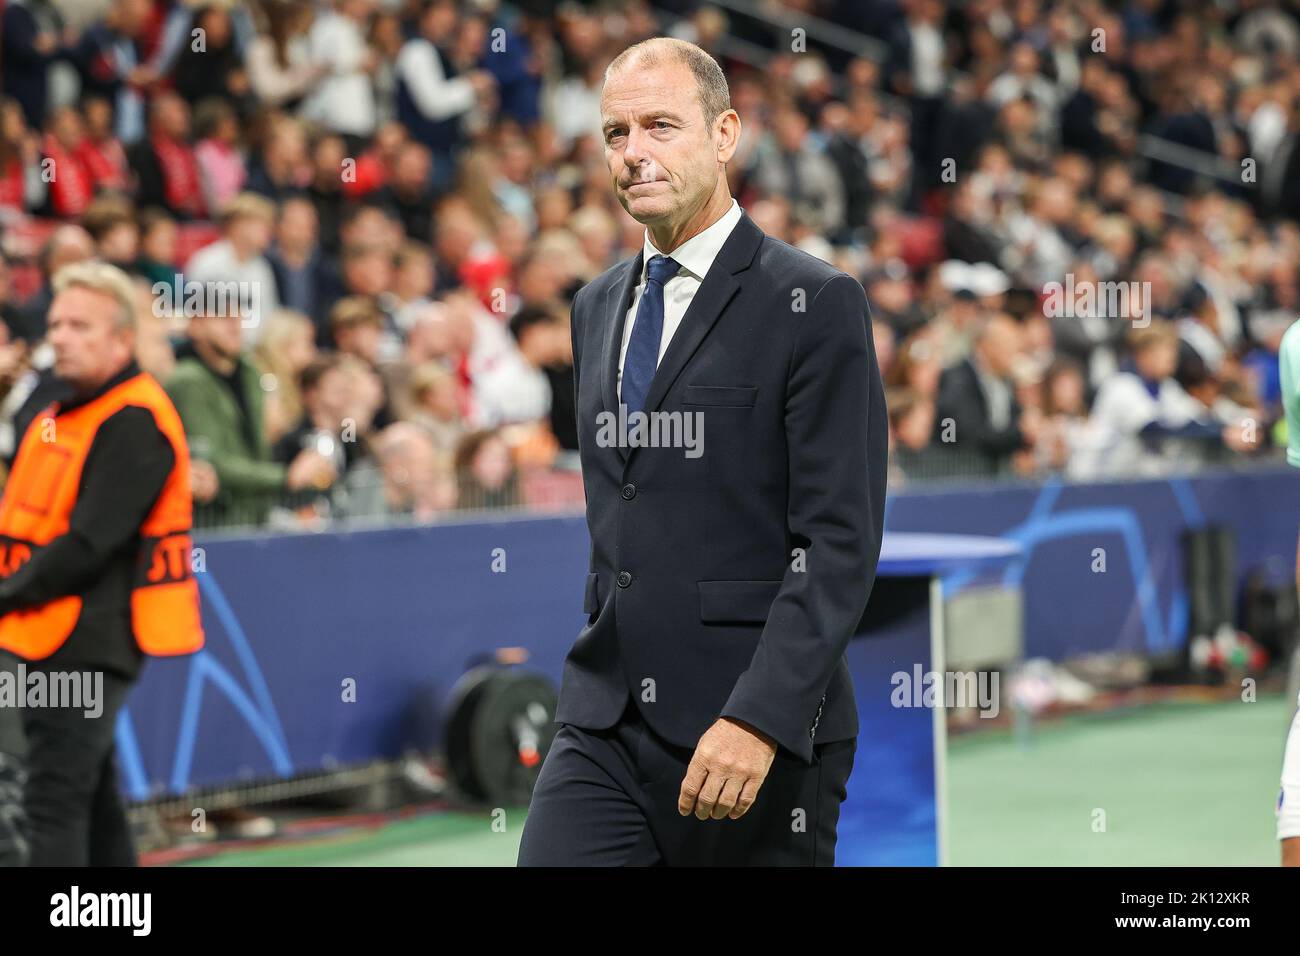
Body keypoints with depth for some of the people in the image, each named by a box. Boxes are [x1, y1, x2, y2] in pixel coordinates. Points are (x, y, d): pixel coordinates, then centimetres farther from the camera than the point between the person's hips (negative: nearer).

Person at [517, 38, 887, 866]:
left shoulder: (814, 303, -6)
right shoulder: (598, 308, 17)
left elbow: (841, 542, -13)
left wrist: (759, 718, -21)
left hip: (762, 735, -5)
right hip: (605, 731, 5)